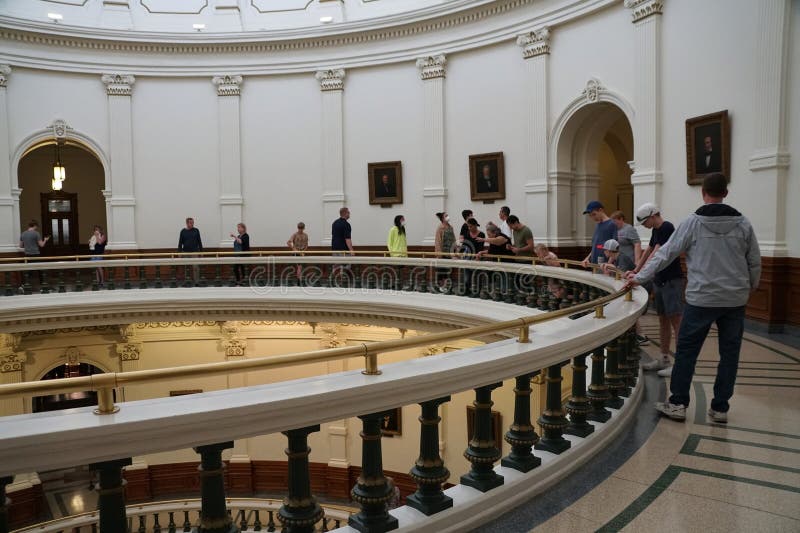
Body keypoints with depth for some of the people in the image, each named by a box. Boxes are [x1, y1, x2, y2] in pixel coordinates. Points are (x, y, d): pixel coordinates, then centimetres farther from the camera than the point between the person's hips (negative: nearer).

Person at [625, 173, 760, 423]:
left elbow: (666, 254, -7)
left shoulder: (693, 222, -6)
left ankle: (678, 403, 10)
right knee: (729, 353, 10)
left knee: (686, 350, 6)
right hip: (736, 299, 3)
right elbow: (755, 261, 8)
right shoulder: (743, 223, 2)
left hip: (701, 299, -3)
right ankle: (720, 408, 16)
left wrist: (640, 277, -1)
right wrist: (751, 285, 26)